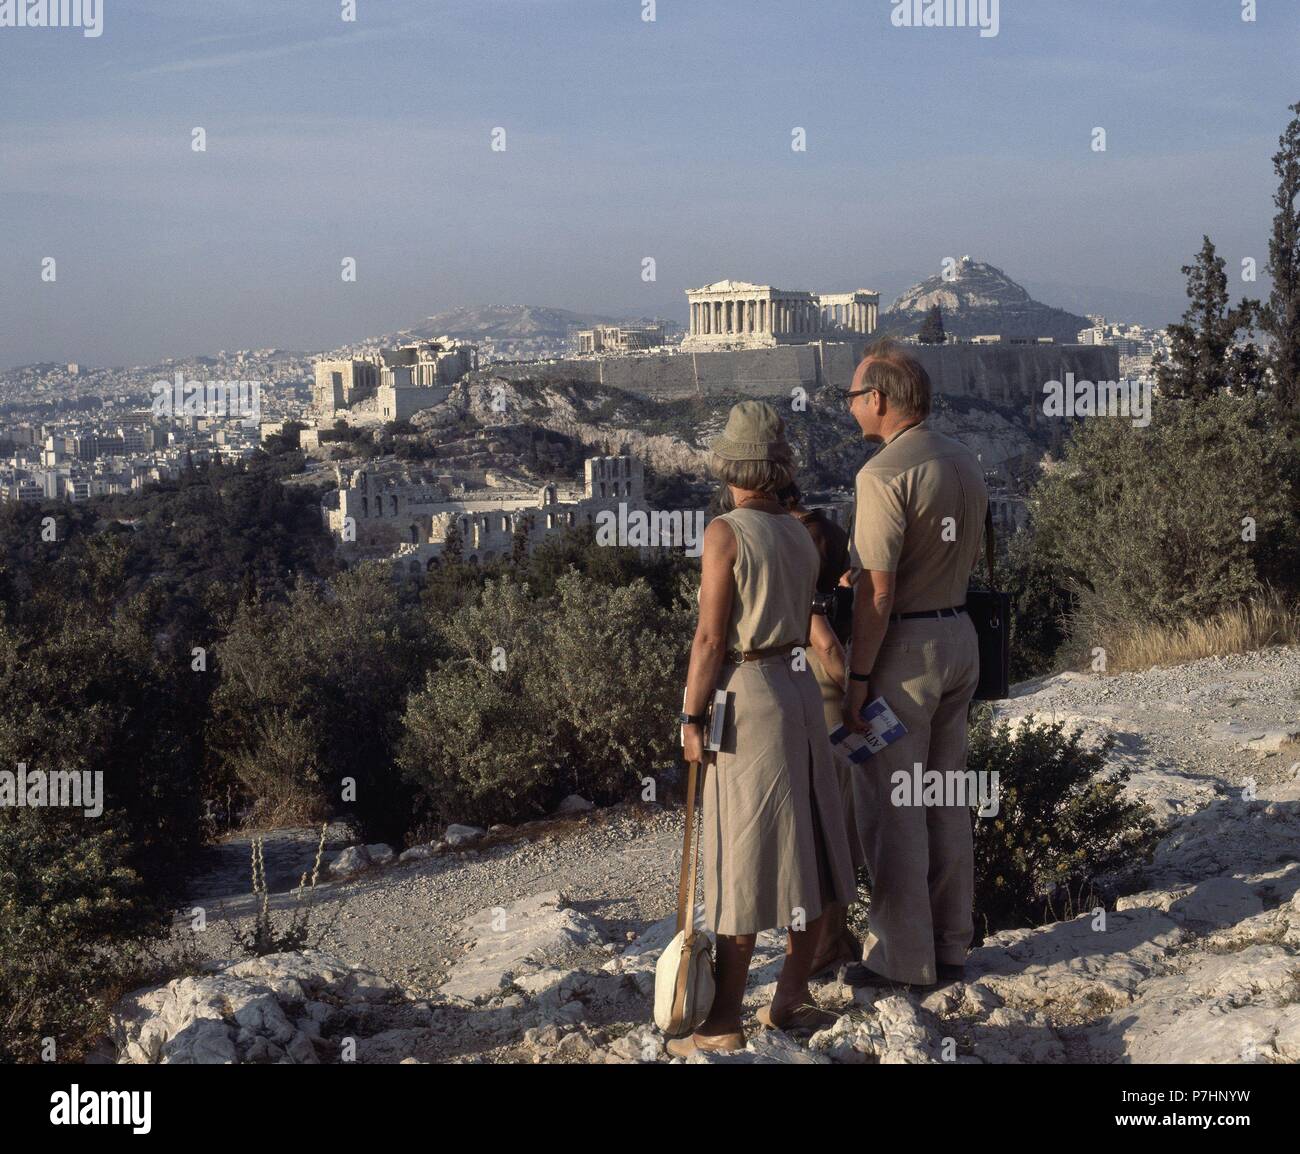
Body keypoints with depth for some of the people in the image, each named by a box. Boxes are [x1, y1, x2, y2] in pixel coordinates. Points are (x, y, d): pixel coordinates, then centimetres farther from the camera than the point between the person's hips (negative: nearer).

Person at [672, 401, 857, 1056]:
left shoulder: (725, 533, -13)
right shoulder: (801, 536, 9)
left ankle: (724, 1023, 2)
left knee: (744, 861, -4)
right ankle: (792, 998, 20)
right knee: (810, 850, 11)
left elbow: (710, 637, -15)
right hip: (800, 689, 7)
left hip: (748, 699, -7)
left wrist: (691, 718, -9)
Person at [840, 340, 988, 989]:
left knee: (890, 806, 1)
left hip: (902, 647, -9)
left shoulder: (884, 473, -18)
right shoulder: (964, 461, 9)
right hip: (960, 637, 9)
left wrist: (857, 678, -16)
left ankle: (904, 958, 7)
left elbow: (877, 593, -21)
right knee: (946, 799, 15)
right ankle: (950, 944, 23)